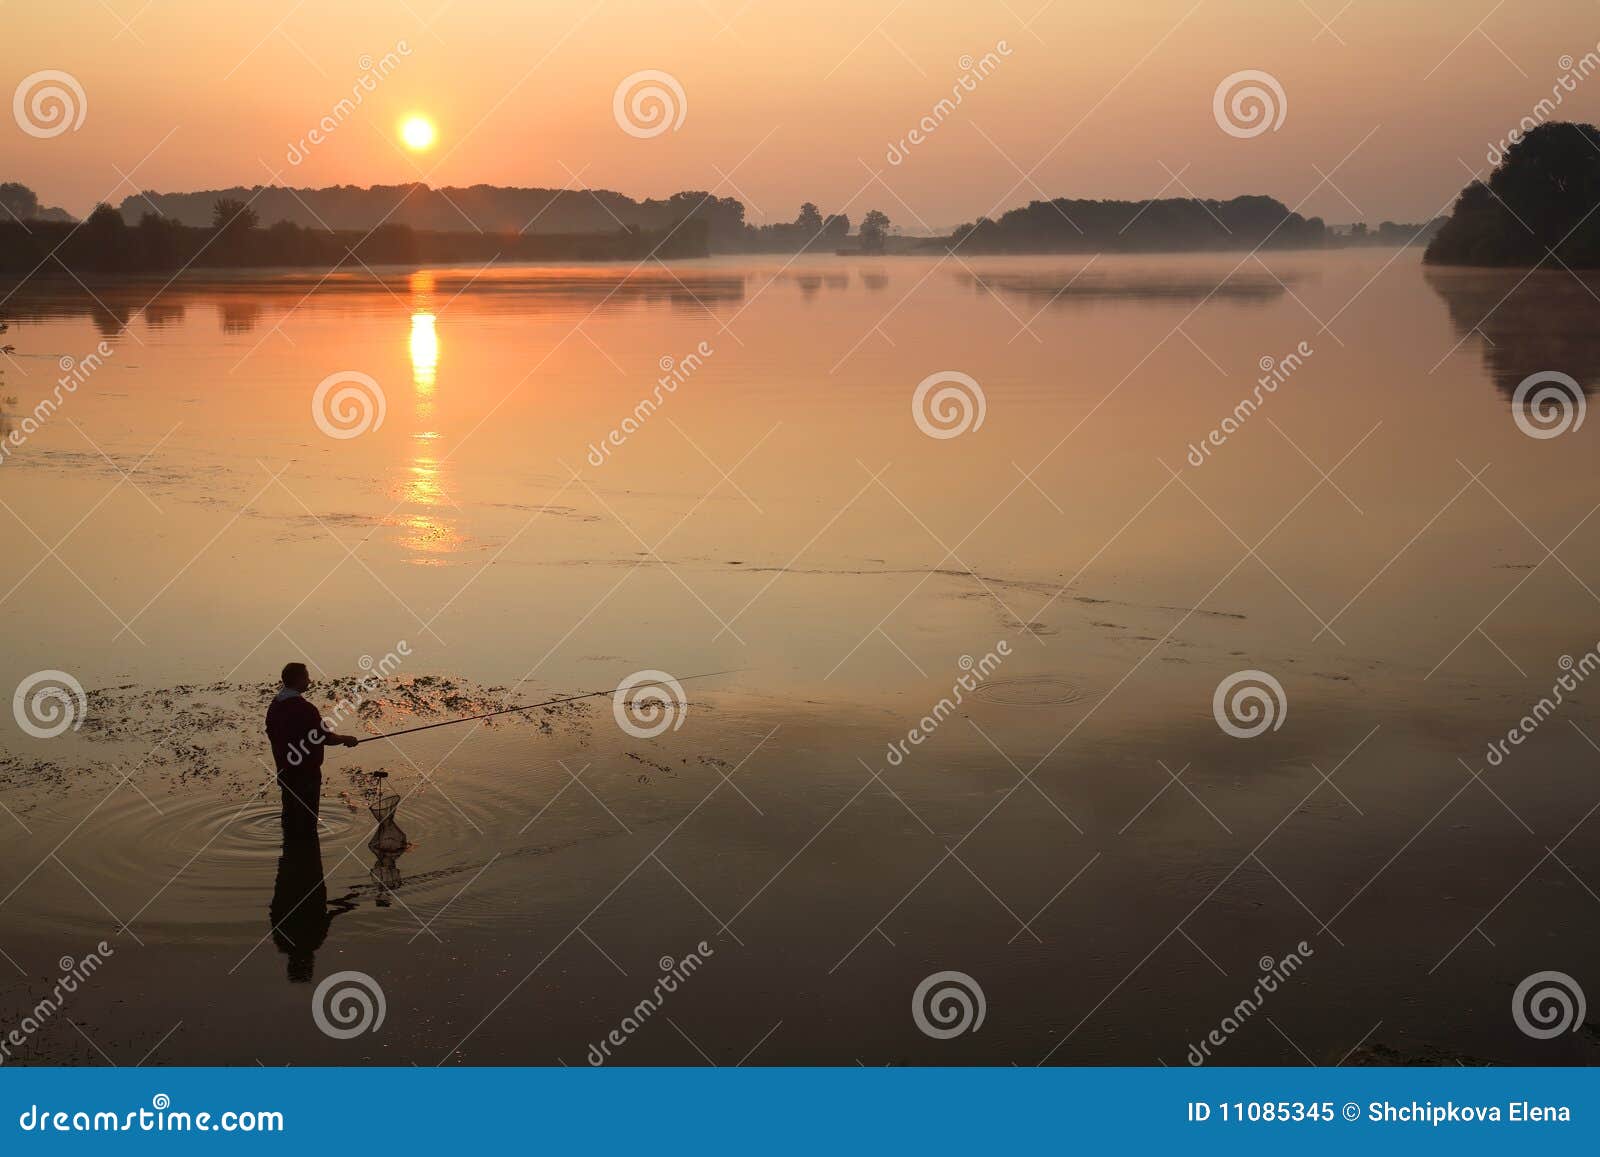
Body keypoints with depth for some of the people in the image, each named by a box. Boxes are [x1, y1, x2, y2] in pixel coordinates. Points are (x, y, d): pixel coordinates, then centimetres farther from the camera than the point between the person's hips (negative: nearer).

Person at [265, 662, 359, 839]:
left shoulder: (274, 705, 3)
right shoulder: (304, 708, -23)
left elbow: (271, 734, 13)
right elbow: (325, 736, -18)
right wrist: (346, 739, -1)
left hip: (285, 771, 9)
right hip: (306, 774, -8)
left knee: (290, 815, 20)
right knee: (306, 818, 1)